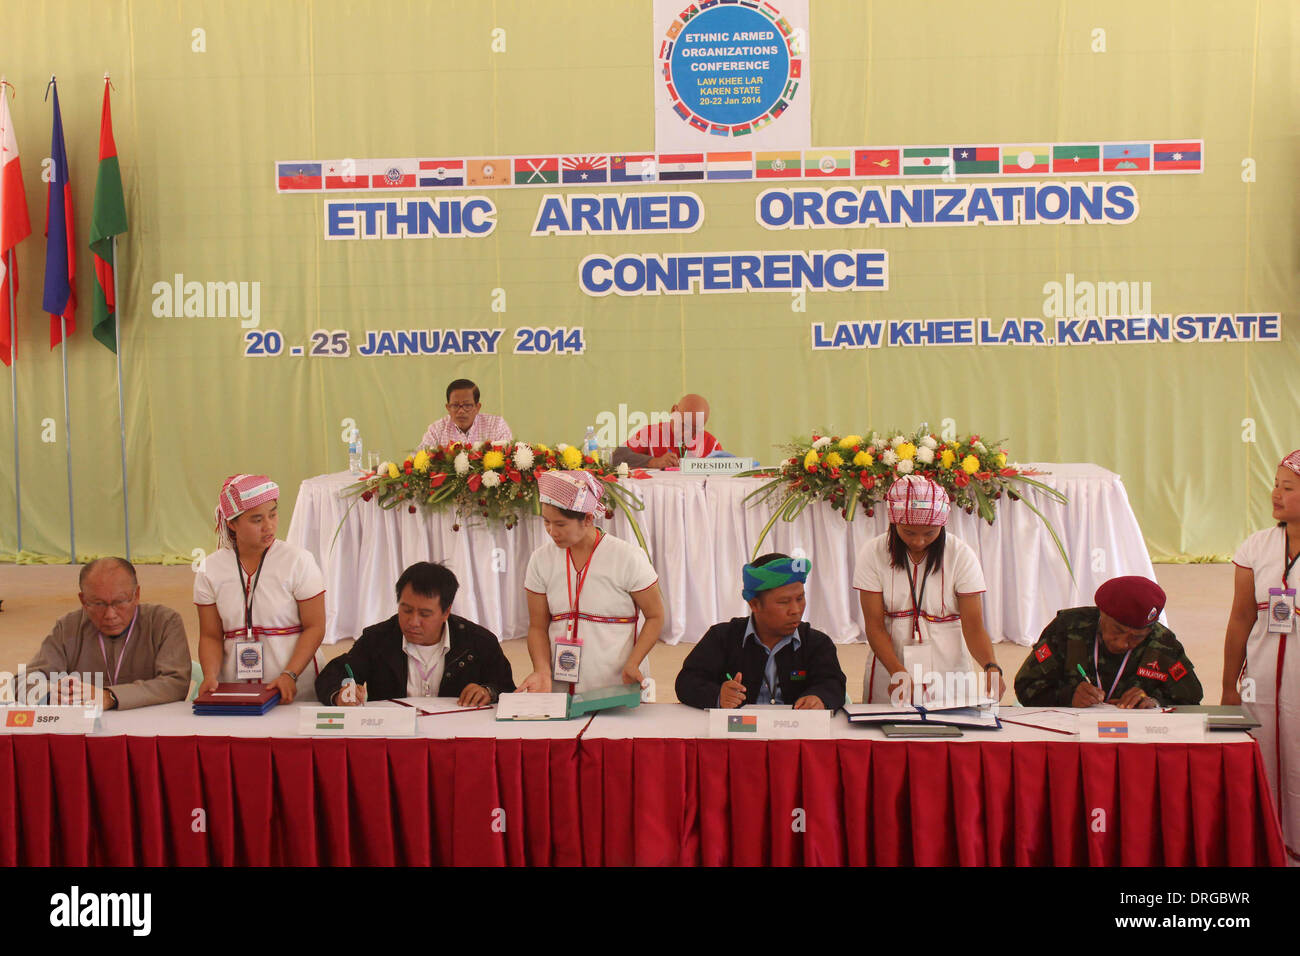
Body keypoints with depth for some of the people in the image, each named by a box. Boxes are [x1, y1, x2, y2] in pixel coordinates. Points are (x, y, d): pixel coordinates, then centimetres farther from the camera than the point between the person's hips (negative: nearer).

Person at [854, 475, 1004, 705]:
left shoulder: (961, 555, -3)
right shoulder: (872, 554, -4)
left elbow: (973, 626, -6)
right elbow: (875, 625, -7)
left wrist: (990, 667, -25)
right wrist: (897, 671, -23)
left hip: (948, 670, 0)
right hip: (890, 672, 0)